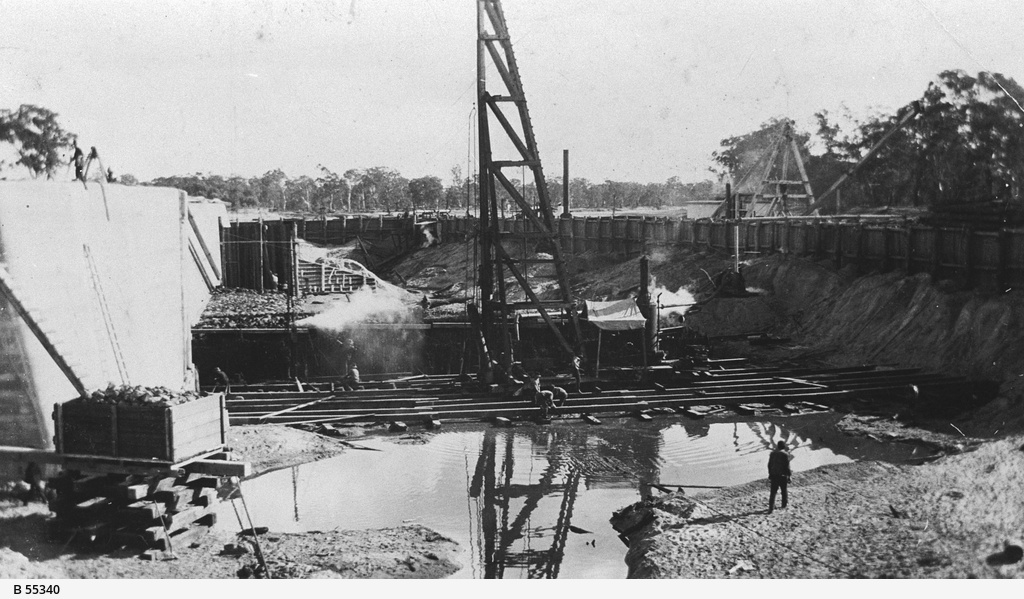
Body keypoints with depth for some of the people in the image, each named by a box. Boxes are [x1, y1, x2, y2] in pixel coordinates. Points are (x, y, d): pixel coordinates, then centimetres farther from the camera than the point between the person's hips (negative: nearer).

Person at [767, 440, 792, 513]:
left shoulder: (772, 454, 3)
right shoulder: (785, 454, -12)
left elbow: (769, 465, 8)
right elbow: (787, 466, -12)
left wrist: (770, 474, 18)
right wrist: (789, 473, 3)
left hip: (773, 476, 3)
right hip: (782, 476, -3)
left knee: (773, 492, 3)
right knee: (784, 490, 19)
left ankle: (771, 508, -6)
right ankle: (784, 504, 33)